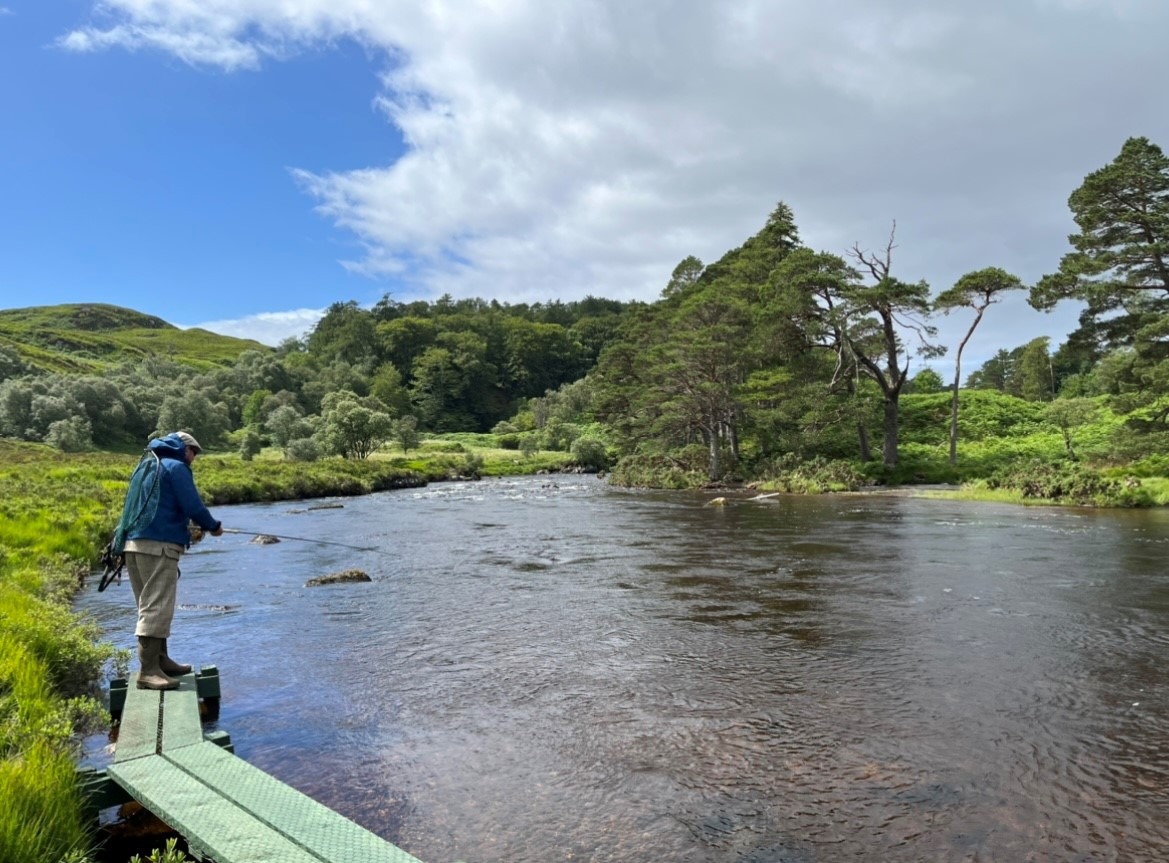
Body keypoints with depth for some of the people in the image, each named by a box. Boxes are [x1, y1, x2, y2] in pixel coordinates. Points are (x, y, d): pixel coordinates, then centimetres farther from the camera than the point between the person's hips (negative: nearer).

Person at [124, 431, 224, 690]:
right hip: (160, 545, -10)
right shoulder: (176, 467, -3)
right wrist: (213, 526, 5)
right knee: (157, 607, -11)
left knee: (149, 606, 15)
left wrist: (187, 531, 28)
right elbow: (192, 506, -11)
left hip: (135, 543, 10)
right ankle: (148, 670, -13)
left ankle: (160, 660, 22)